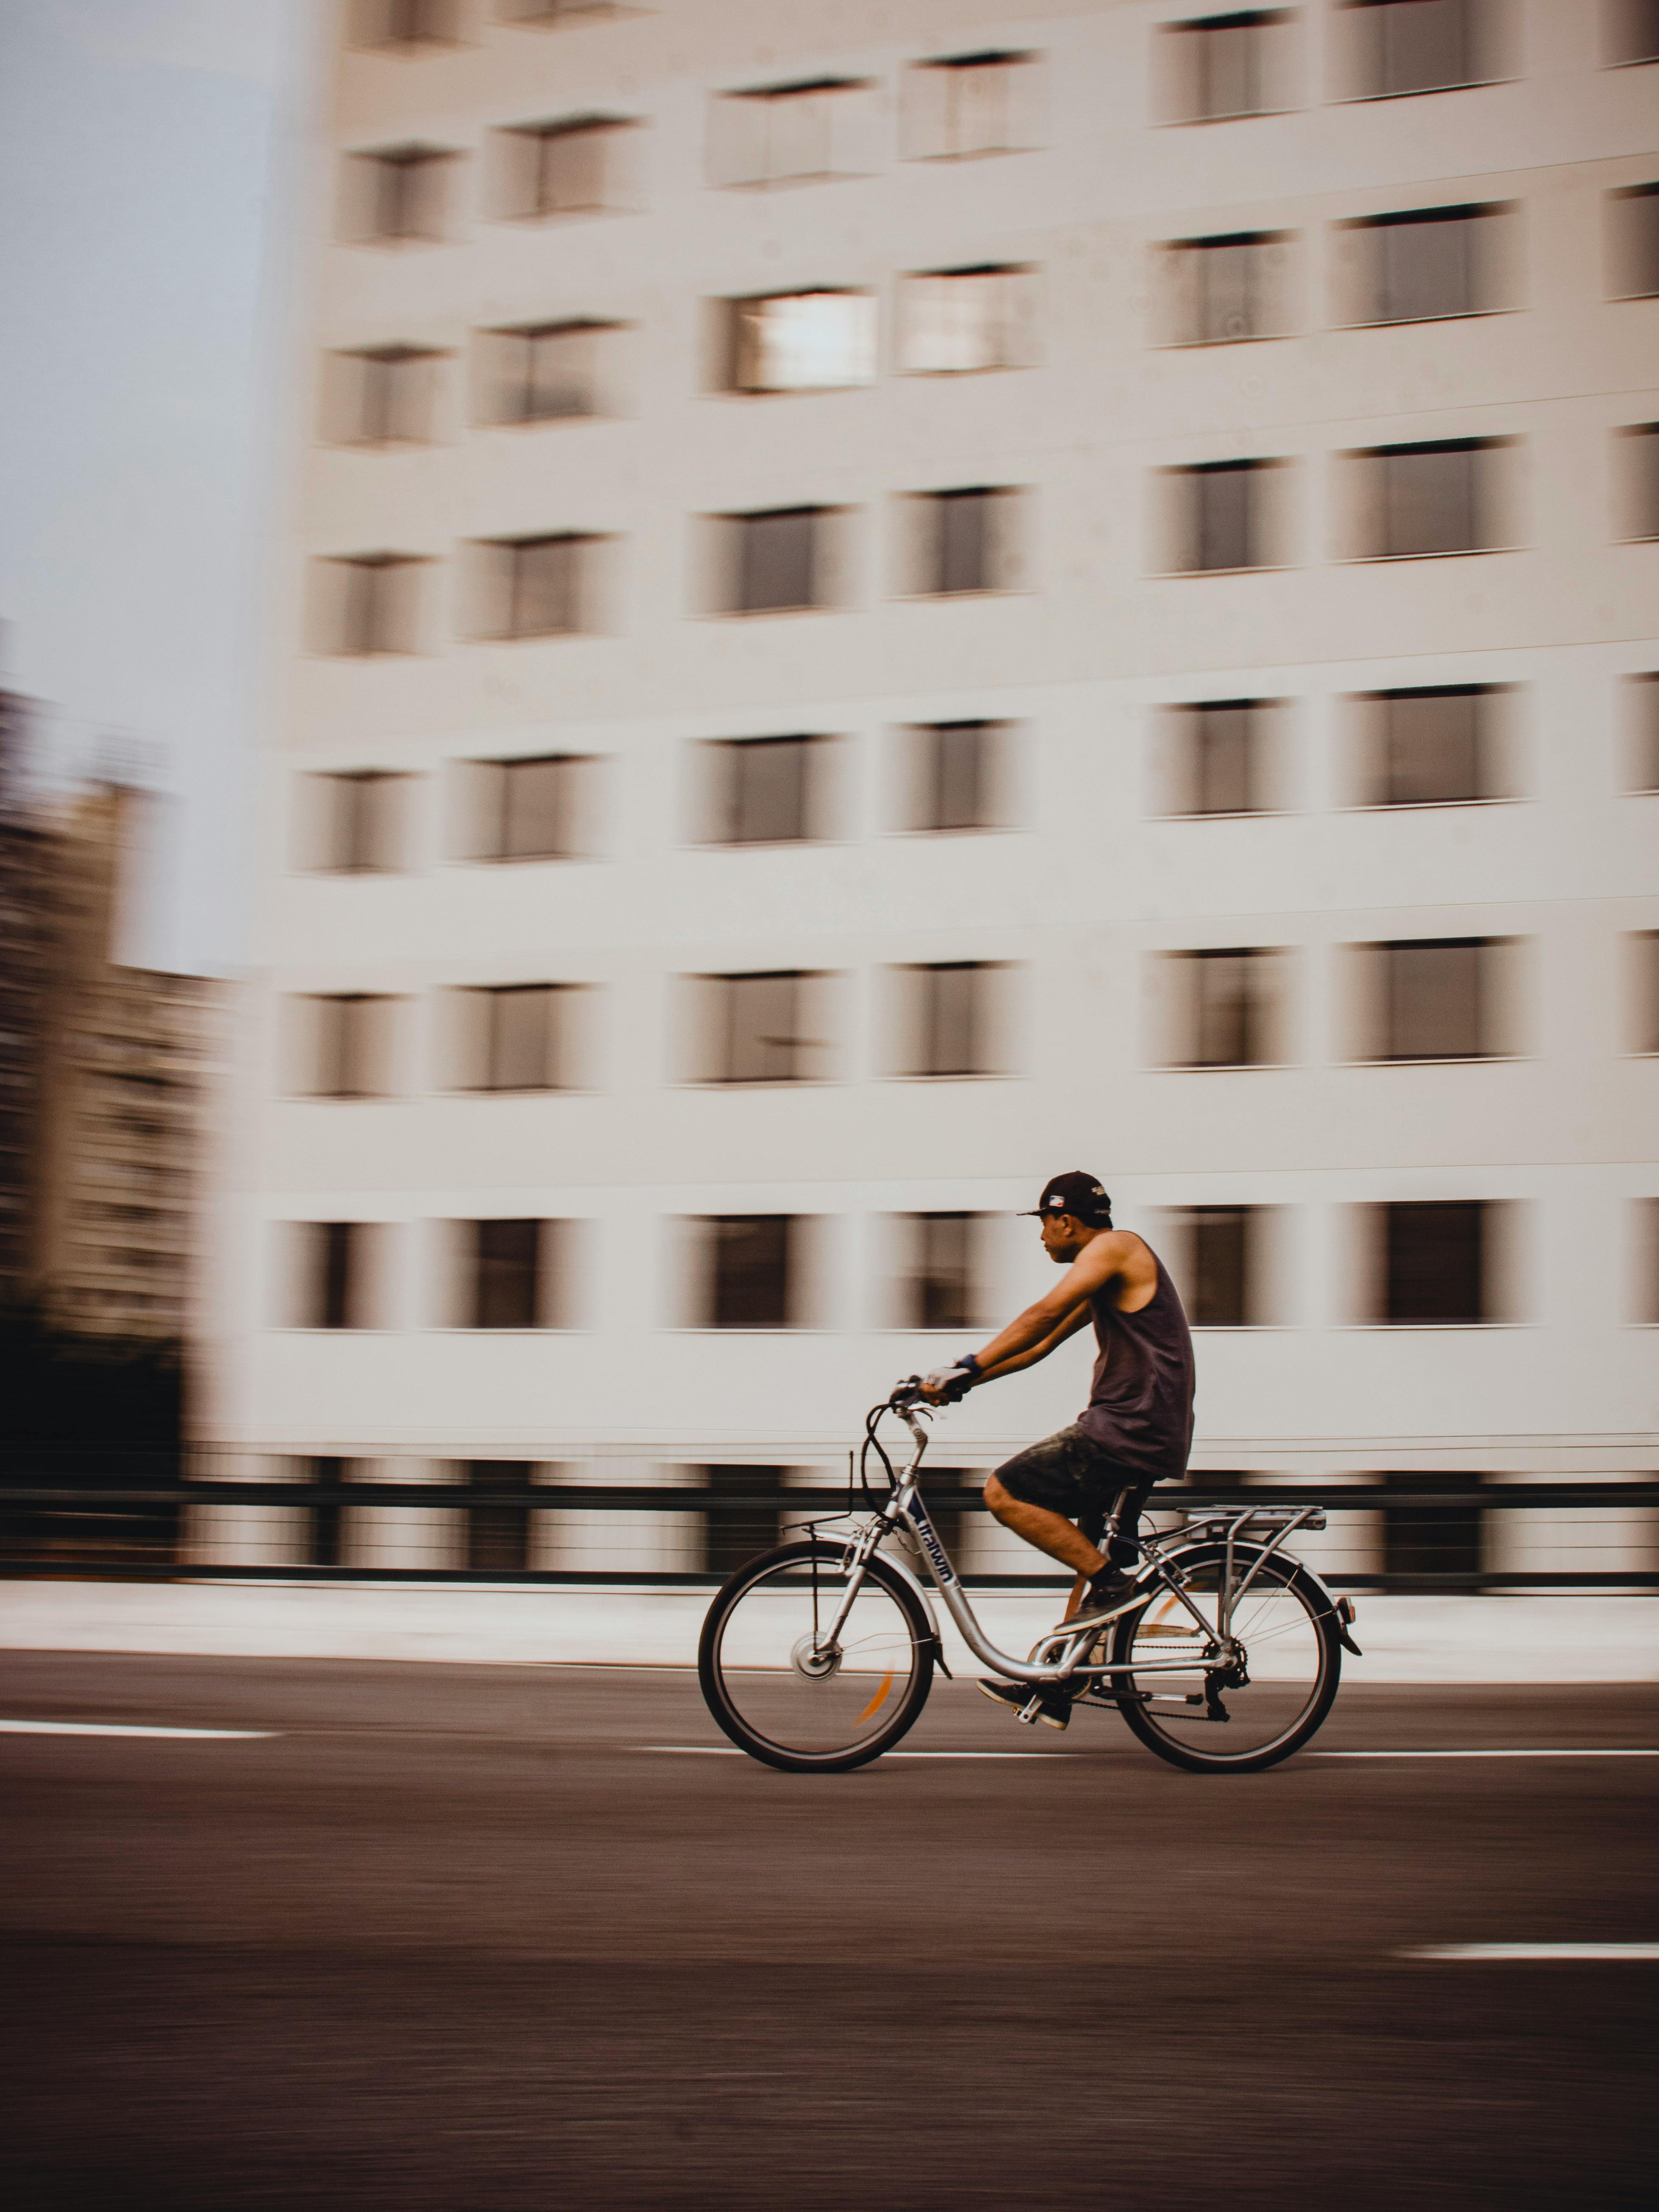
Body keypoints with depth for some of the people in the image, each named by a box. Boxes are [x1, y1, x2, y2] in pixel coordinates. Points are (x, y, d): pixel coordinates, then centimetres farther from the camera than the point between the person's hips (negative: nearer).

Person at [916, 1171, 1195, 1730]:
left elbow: (1044, 1315, -20)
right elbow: (1043, 1344, 22)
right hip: (1143, 1431, 11)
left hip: (1130, 1430, -11)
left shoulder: (1115, 1247, -9)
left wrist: (968, 1367, -23)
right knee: (1090, 1550, 17)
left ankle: (1110, 1582, -7)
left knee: (1005, 1493, -10)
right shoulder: (1102, 1281, 21)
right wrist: (961, 1380, 15)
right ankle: (1057, 1688, 23)